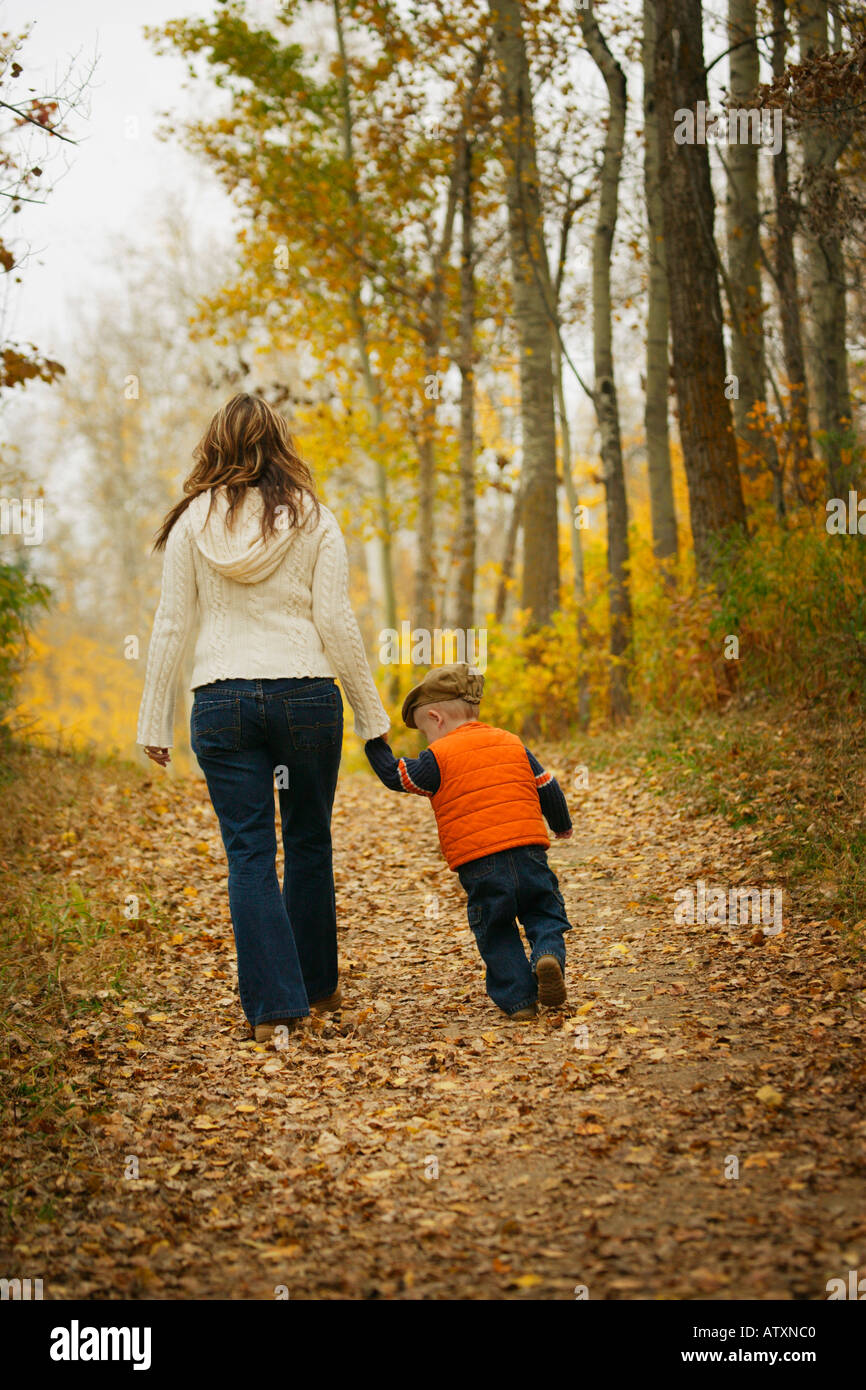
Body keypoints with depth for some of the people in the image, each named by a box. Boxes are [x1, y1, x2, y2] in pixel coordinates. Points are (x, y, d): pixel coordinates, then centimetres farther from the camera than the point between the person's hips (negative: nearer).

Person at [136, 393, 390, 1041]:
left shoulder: (192, 522, 3)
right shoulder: (314, 520, 1)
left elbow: (172, 627, 3)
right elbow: (336, 624, -2)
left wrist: (155, 722, 8)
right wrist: (371, 715, 4)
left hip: (222, 701, 0)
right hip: (306, 695, 0)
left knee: (250, 853, 4)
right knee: (309, 840, 15)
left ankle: (273, 1004, -1)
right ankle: (317, 982, 28)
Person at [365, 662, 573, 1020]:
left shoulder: (440, 756, 1)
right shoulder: (512, 744, 15)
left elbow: (396, 775, 10)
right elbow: (547, 788, 21)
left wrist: (375, 744, 25)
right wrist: (561, 825, 38)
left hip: (479, 867, -3)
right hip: (528, 853, 3)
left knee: (496, 936, 10)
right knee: (544, 913, 13)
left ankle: (519, 999, 3)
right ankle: (548, 952, -16)